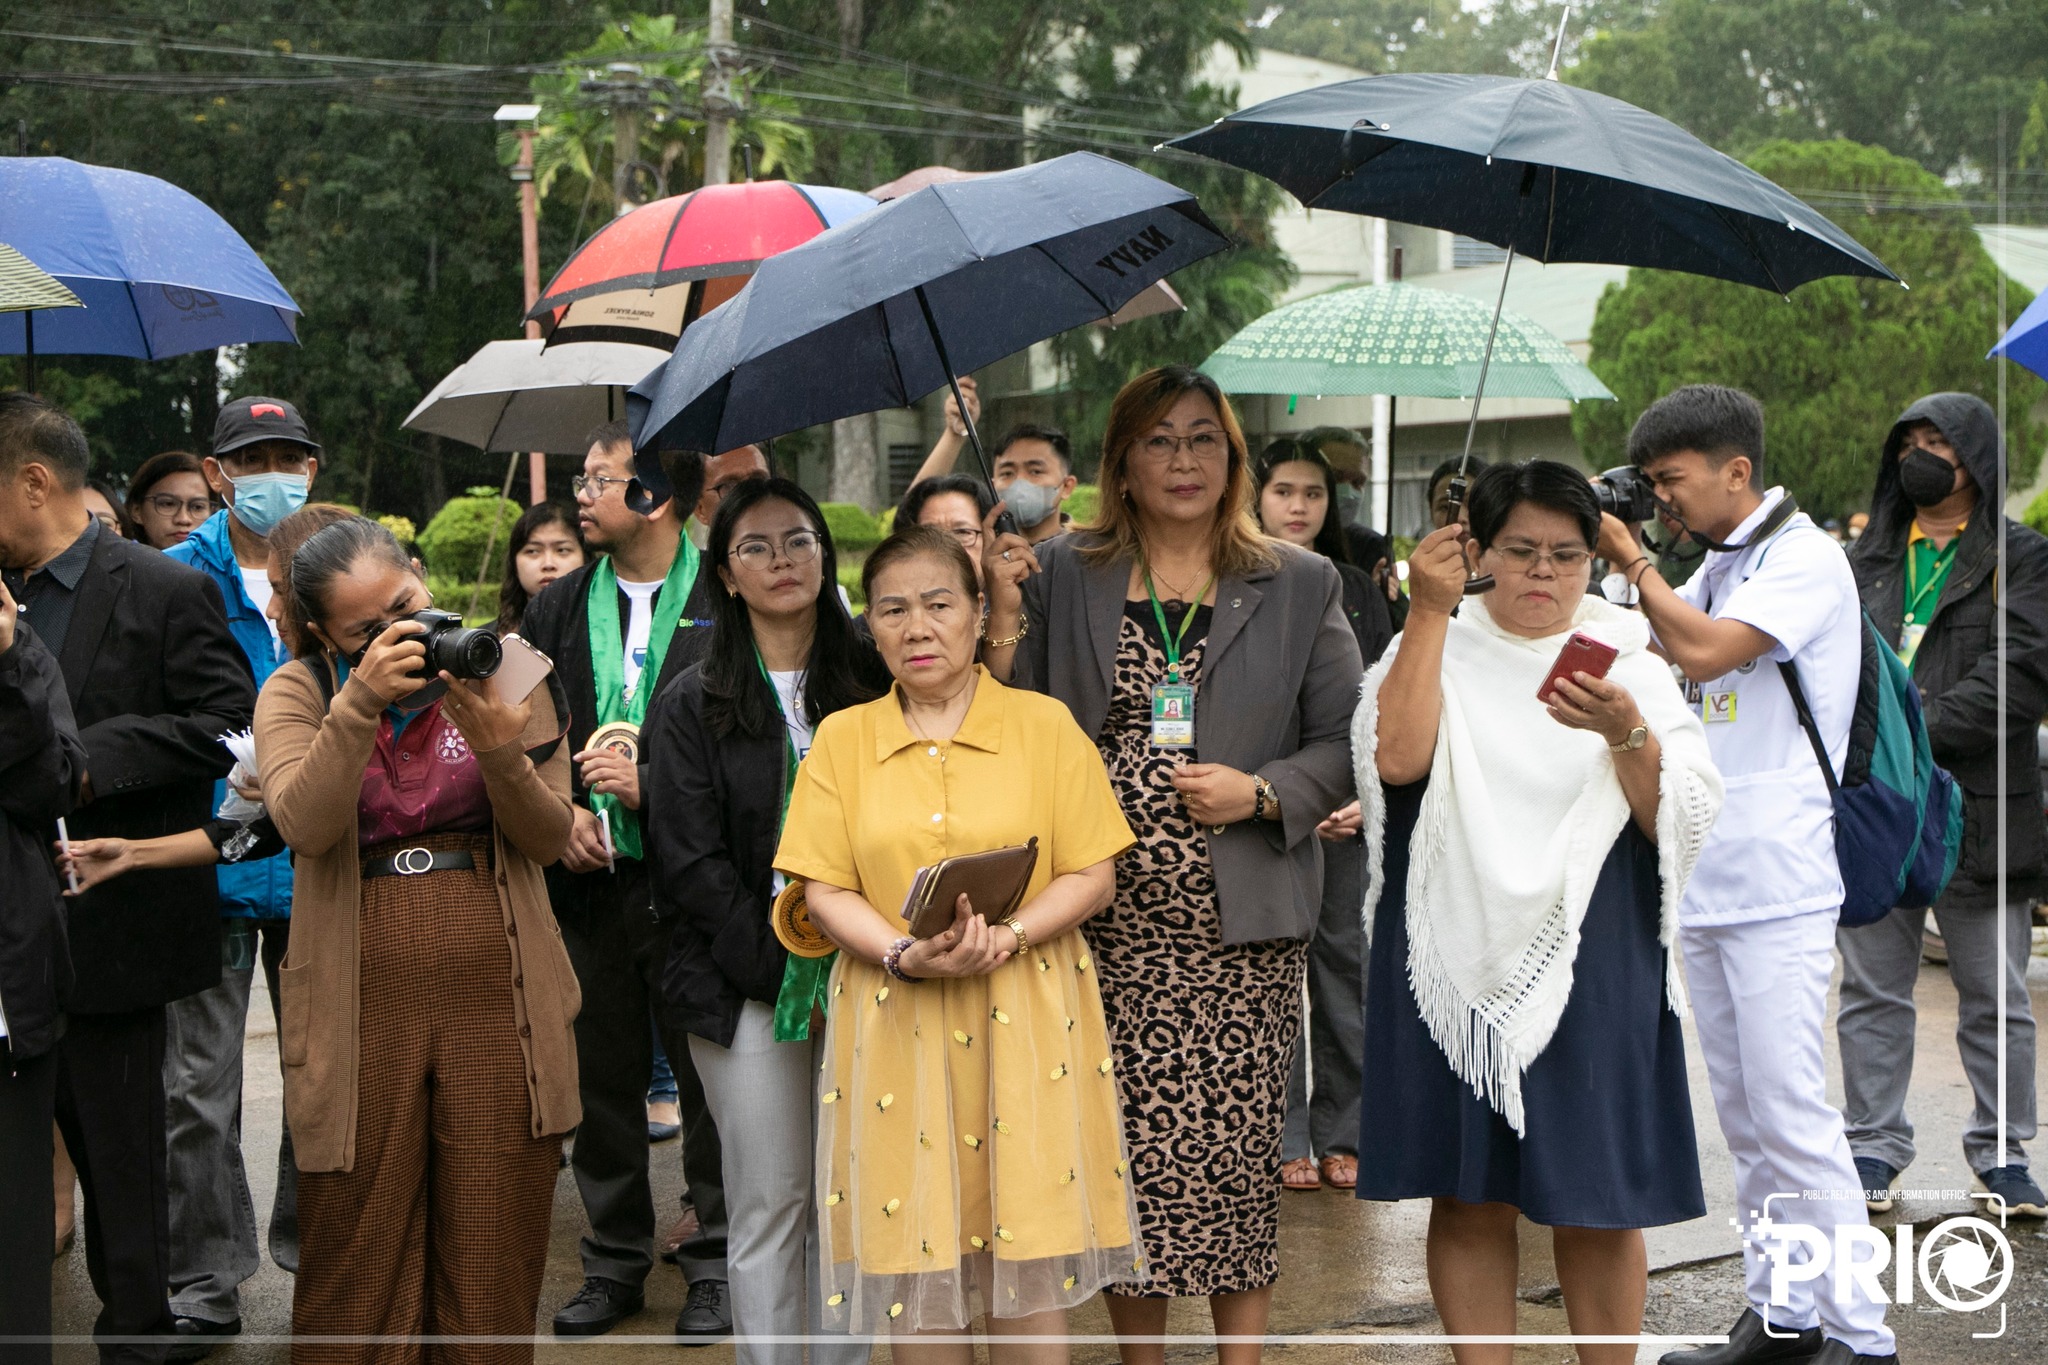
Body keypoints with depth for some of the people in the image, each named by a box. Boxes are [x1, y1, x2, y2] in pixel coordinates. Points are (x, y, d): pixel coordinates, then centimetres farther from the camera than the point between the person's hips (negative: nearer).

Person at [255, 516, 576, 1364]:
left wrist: (499, 751, -17)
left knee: (497, 1255, 6)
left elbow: (548, 839, 1)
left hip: (499, 998, 1)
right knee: (358, 1252, 5)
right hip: (361, 1003, -1)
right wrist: (361, 701, -25)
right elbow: (304, 824, -16)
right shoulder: (297, 694, 3)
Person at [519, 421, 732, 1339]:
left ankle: (714, 1262, 17)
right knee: (601, 1077, 11)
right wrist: (558, 814, -3)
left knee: (707, 1074, 4)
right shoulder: (556, 610, 10)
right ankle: (615, 1259, 24)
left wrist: (654, 784, -14)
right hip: (588, 878, 4)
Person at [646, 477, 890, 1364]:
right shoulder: (691, 706, 3)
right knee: (769, 1204, 1)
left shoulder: (873, 685, 9)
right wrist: (781, 965, -11)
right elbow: (691, 863, -3)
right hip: (747, 988, -2)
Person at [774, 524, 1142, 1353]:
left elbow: (1092, 875, 0)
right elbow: (824, 890, 2)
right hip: (894, 1026, 1)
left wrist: (1006, 938, -17)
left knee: (1027, 1247, 0)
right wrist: (907, 956, -16)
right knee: (912, 1257, 3)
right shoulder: (842, 739, 7)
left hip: (1025, 1019, -1)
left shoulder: (1045, 725, 4)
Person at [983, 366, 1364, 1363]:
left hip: (1242, 928, 0)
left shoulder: (1300, 586, 9)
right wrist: (1007, 617, -8)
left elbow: (1348, 745, 8)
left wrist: (1259, 792, -8)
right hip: (1110, 924, 0)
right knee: (1129, 1156, 1)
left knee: (1235, 1155, 0)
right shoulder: (1061, 575, 9)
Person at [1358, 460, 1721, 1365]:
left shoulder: (1630, 668, 7)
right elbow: (1397, 757, -16)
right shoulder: (1437, 652, 5)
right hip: (1458, 963, 0)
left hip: (1592, 966, 0)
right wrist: (1430, 612, -14)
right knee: (1469, 1201, 5)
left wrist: (1627, 734, -21)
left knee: (1598, 1206, 3)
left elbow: (1682, 822, -4)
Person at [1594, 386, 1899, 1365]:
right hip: (1706, 878, 9)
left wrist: (1631, 558, -9)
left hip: (1778, 882, -9)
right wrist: (1621, 568, 7)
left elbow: (1701, 653, -22)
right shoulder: (1715, 564, 17)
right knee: (1744, 1116, 12)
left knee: (1791, 1111, -10)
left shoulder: (1802, 557, -9)